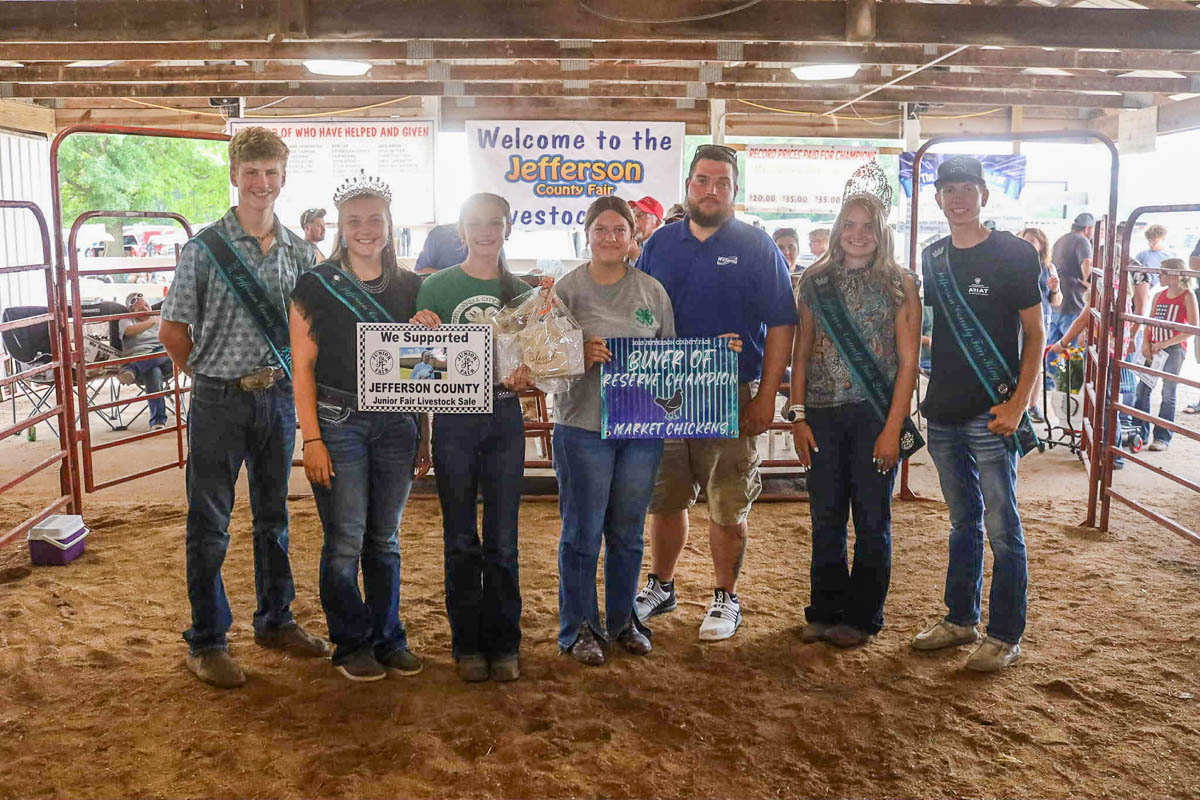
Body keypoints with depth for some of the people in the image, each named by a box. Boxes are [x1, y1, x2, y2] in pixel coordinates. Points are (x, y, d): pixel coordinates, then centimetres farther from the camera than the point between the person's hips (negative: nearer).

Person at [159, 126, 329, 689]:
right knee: (209, 525, 3)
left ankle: (275, 621, 30)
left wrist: (289, 378, 7)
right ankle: (205, 643, 15)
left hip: (278, 395, 4)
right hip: (219, 401, -4)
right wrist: (210, 375, 3)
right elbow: (173, 329, -2)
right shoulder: (205, 248, -6)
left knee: (273, 516, 15)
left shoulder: (299, 251, 5)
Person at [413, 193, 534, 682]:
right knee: (461, 539, 7)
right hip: (454, 417, -1)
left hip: (505, 417, 2)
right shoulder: (438, 286, 3)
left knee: (502, 540, 6)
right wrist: (423, 334, -19)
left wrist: (526, 377, -10)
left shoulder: (521, 290, 9)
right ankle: (468, 644, 19)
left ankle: (503, 644, 18)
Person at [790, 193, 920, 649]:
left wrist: (892, 428, -10)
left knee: (871, 520, 6)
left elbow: (908, 362, -3)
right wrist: (799, 417, 1)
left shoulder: (899, 284, 1)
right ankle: (825, 611, 23)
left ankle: (862, 617, 21)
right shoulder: (816, 281, 8)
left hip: (875, 414, -2)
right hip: (823, 414, 2)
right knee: (826, 518, 9)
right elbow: (801, 354, 9)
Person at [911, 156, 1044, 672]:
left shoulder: (1014, 255, -5)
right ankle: (960, 620, 27)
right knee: (963, 523, 16)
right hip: (943, 412, 6)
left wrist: (1017, 404, -15)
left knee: (1001, 528, 0)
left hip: (991, 415, -5)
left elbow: (1034, 335, -6)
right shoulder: (933, 258, 11)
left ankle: (1005, 636, 12)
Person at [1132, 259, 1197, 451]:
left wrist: (1166, 343, -17)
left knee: (1168, 394, -1)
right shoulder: (1159, 296, 11)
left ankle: (1162, 438, 5)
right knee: (1142, 389, 4)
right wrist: (1146, 343, -3)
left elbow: (1193, 328, -12)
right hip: (1155, 349, 5)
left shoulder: (1187, 296, -6)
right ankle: (1140, 432, 15)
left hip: (1174, 349, -5)